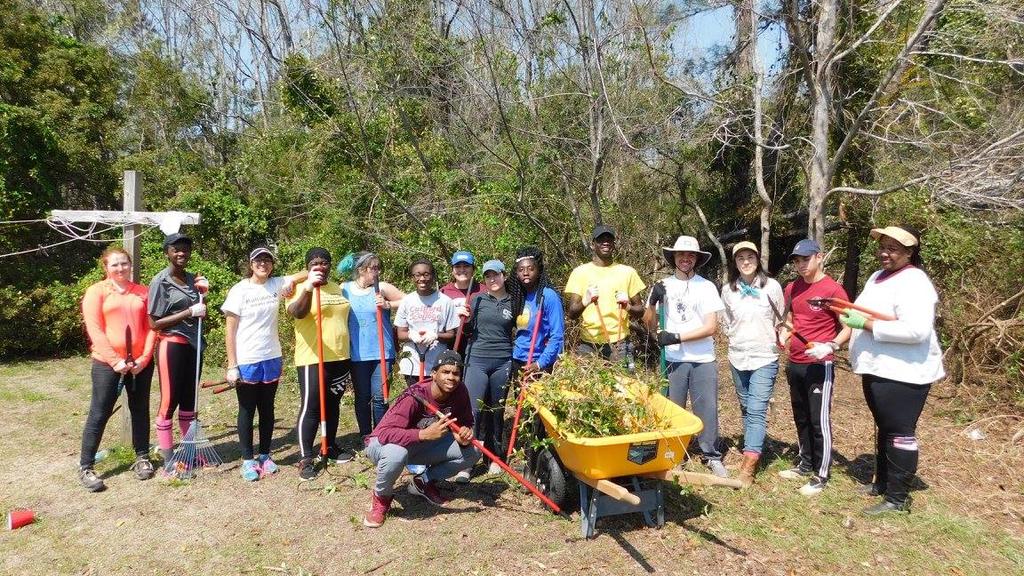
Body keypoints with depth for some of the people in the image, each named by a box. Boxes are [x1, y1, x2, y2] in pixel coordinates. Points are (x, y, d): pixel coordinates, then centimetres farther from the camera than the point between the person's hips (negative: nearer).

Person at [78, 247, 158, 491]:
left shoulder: (142, 292, 7)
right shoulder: (96, 291, -1)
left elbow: (151, 327, 4)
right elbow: (94, 330, -8)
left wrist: (144, 358, -7)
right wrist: (116, 361, -15)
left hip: (141, 363, 3)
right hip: (108, 363, -3)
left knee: (140, 411, 11)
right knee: (99, 414, 1)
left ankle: (142, 458, 24)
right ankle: (85, 467, 12)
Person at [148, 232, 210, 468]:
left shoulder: (193, 279, 9)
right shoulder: (160, 281, -10)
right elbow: (155, 323, -13)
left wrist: (202, 294, 2)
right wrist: (189, 312, -19)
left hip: (194, 344, 7)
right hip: (172, 346, -6)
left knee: (189, 401, 15)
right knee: (169, 402, 2)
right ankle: (168, 458, 12)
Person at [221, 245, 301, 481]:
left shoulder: (277, 284, 1)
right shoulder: (240, 290, -7)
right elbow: (230, 329, -7)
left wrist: (292, 283, -17)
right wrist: (232, 366, -10)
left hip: (271, 360, 3)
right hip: (246, 362, -3)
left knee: (267, 409, 13)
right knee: (247, 411, 8)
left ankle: (264, 455, 26)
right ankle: (248, 460, 19)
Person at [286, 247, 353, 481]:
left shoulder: (338, 289, 12)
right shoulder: (301, 289, -8)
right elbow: (297, 313, -29)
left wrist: (345, 353, 20)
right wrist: (308, 288, -45)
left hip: (340, 357, 6)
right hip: (312, 359, -6)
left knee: (332, 404, 16)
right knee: (311, 408, -4)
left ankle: (330, 447, 30)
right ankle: (306, 458, 5)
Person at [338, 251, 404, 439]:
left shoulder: (382, 288, -1)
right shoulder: (343, 289, 2)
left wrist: (388, 305, -14)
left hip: (382, 352, -1)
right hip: (357, 354, 1)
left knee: (379, 397, 1)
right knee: (362, 397, 11)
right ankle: (365, 437, 24)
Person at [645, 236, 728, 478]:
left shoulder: (706, 287, -1)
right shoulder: (663, 286, 5)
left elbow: (711, 327, -8)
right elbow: (649, 325, 5)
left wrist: (676, 337, -15)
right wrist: (653, 302, -13)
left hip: (703, 360, -1)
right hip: (673, 360, 1)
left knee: (707, 409, 3)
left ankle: (711, 456, 17)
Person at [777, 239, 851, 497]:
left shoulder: (833, 289, -12)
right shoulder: (792, 289, 8)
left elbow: (848, 327, -10)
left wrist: (830, 346, -25)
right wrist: (784, 330, 1)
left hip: (819, 366, -7)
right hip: (795, 364, 7)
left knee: (820, 422, 0)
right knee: (801, 418, 17)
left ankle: (821, 476, 11)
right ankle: (806, 465, 32)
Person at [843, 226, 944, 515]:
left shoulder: (913, 282, -17)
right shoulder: (878, 277, 13)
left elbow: (916, 330, -29)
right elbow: (869, 313, 24)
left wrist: (867, 324, -24)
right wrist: (851, 314, 0)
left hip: (903, 373, -10)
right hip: (878, 369, 10)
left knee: (900, 433, -1)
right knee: (884, 429, 20)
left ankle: (897, 498, 10)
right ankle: (883, 482, 34)